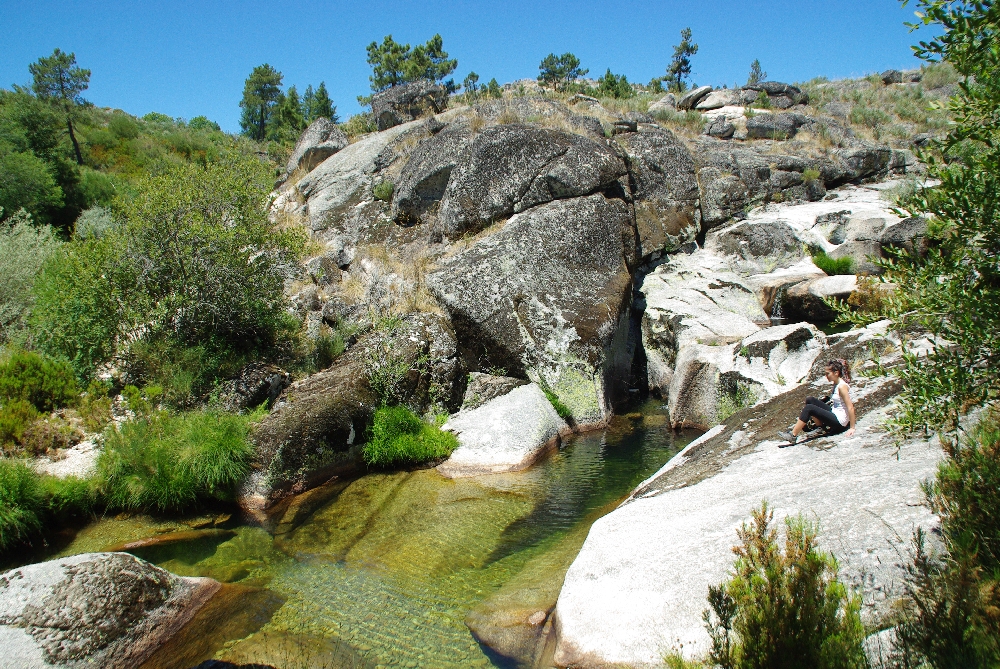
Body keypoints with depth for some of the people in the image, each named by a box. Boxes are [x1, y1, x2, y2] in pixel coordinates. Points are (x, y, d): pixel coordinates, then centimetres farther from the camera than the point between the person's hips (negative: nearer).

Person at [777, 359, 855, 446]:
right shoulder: (836, 384, 9)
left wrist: (852, 428, -21)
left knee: (809, 408, -22)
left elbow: (850, 407, -21)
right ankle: (821, 426, 7)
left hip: (839, 421, -10)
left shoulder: (842, 386, -19)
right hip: (834, 413, 10)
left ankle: (793, 436, -20)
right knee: (810, 400, 4)